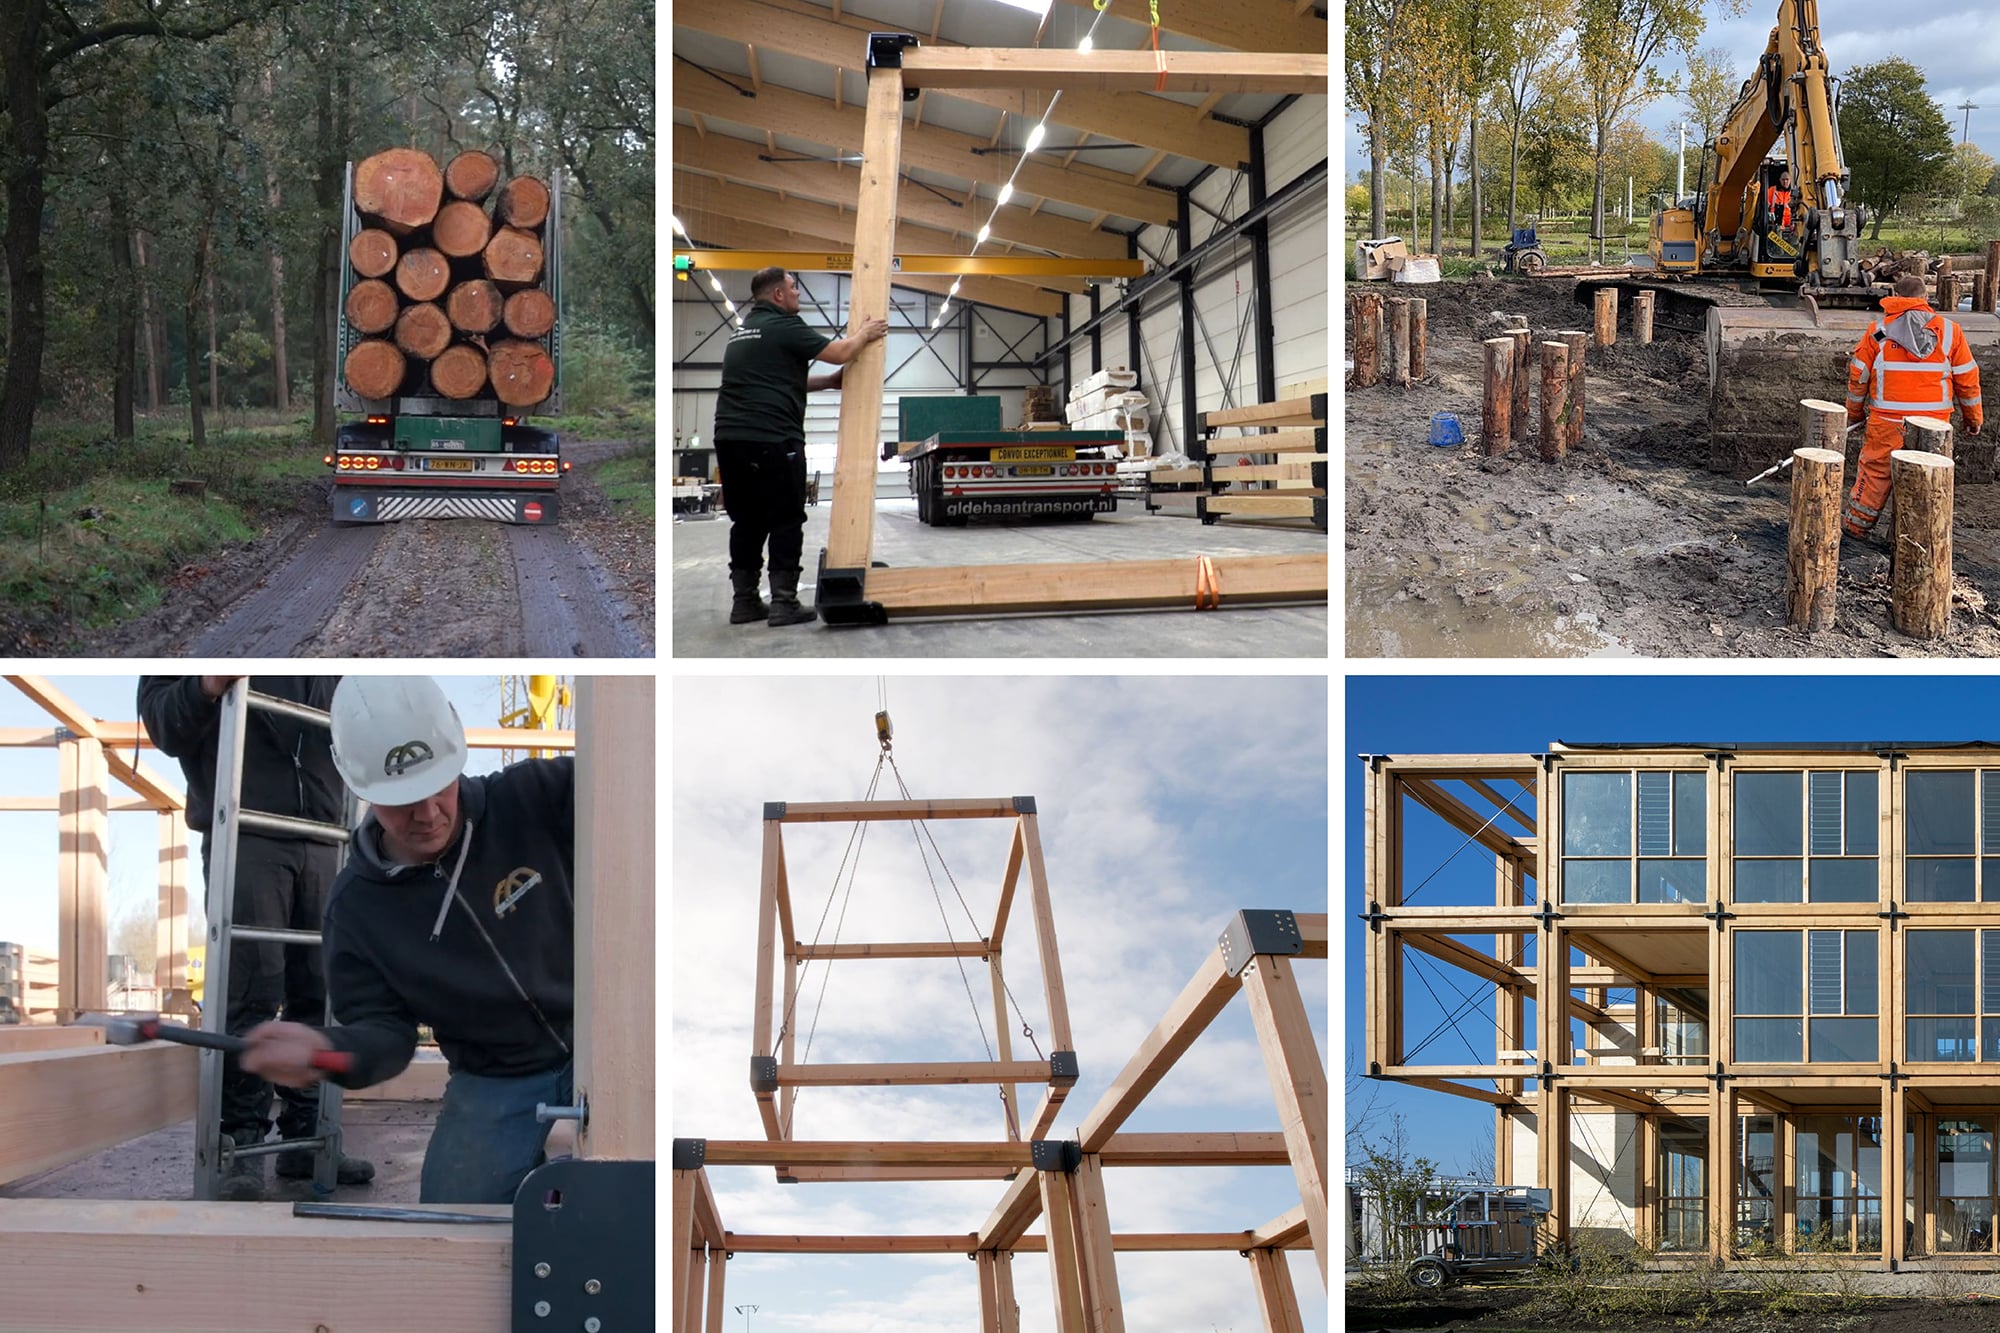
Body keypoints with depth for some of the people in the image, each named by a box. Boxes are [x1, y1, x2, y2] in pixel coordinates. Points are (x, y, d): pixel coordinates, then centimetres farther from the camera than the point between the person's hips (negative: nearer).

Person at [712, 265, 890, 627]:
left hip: (730, 438, 9)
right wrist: (866, 333, 13)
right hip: (771, 439, -8)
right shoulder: (782, 326, -6)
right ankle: (784, 603, -2)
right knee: (785, 522, -1)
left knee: (747, 522, 13)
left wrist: (831, 381, 29)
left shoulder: (743, 332, 23)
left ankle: (744, 602, 14)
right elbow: (840, 352, -6)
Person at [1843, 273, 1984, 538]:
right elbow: (1967, 379, 7)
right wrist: (1973, 417, 18)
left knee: (1875, 472, 10)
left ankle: (1856, 525, 19)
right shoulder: (1949, 330, 2)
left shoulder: (1878, 331, 0)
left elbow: (1858, 376, 5)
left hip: (1887, 423, -1)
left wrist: (1853, 413, 20)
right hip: (1934, 423, 1)